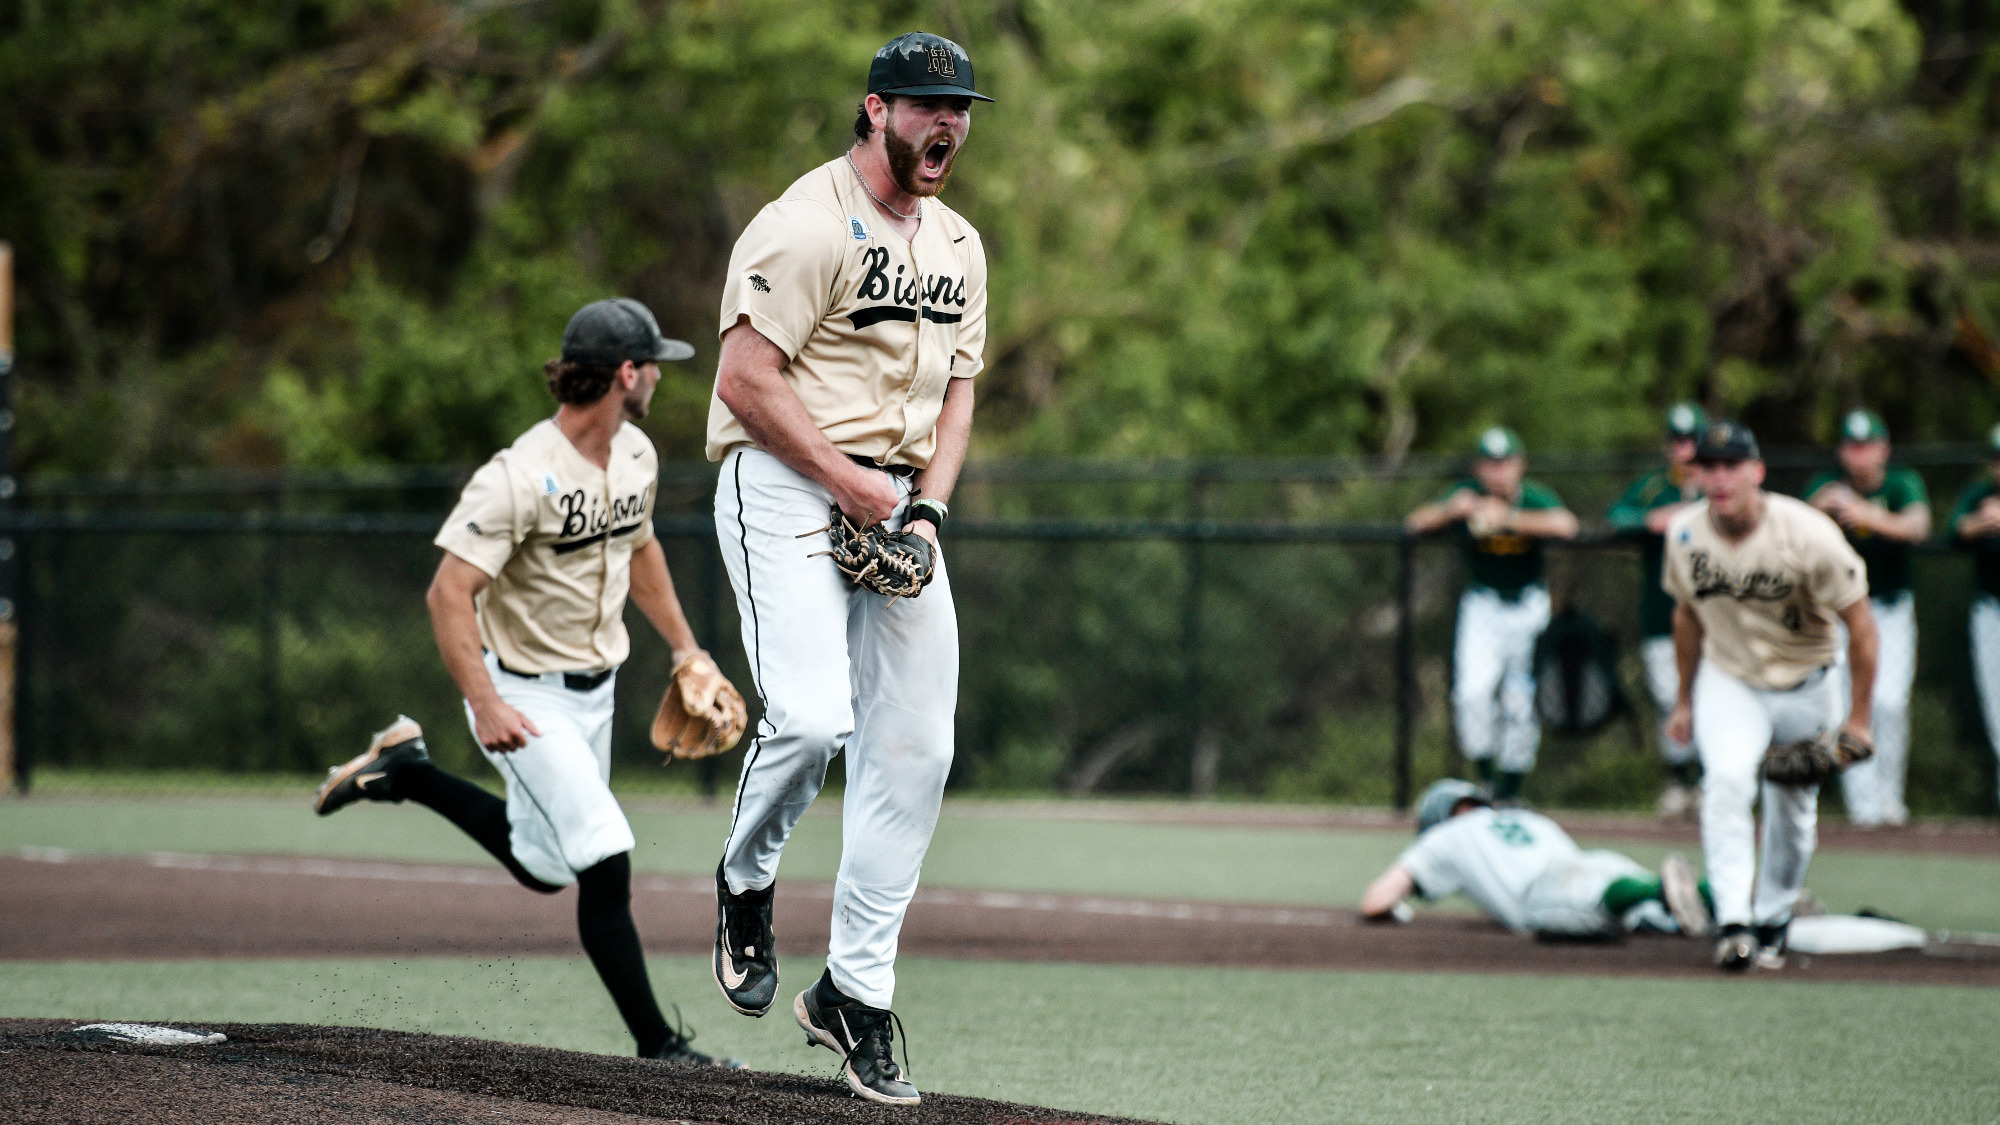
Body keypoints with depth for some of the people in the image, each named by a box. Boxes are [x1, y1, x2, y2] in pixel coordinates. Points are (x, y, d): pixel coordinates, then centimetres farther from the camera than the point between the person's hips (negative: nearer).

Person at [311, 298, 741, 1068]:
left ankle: (408, 770, 32)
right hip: (525, 698, -8)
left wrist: (683, 647, 19)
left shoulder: (636, 456, 1)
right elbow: (450, 591, -27)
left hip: (595, 692, 8)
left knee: (546, 866, 17)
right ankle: (655, 1043, -8)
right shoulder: (520, 478, -25)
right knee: (605, 860, -16)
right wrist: (483, 705, -35)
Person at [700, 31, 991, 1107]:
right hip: (785, 489, -7)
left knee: (913, 746, 1)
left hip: (895, 505, 8)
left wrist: (926, 507, 2)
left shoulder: (959, 246, 16)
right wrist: (849, 482, -16)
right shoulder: (809, 225, -11)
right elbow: (743, 378, -16)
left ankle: (856, 992, 9)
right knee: (812, 715, -23)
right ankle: (745, 880, 9)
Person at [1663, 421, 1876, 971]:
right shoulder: (1685, 534, -12)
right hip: (1728, 682, 1)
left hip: (1806, 686, -1)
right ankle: (1733, 924, -27)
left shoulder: (1808, 535, -25)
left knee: (1793, 810, 6)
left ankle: (1772, 922, 29)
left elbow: (1860, 622, -17)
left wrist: (1858, 720, -16)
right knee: (1727, 780, -23)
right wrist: (1685, 700, 14)